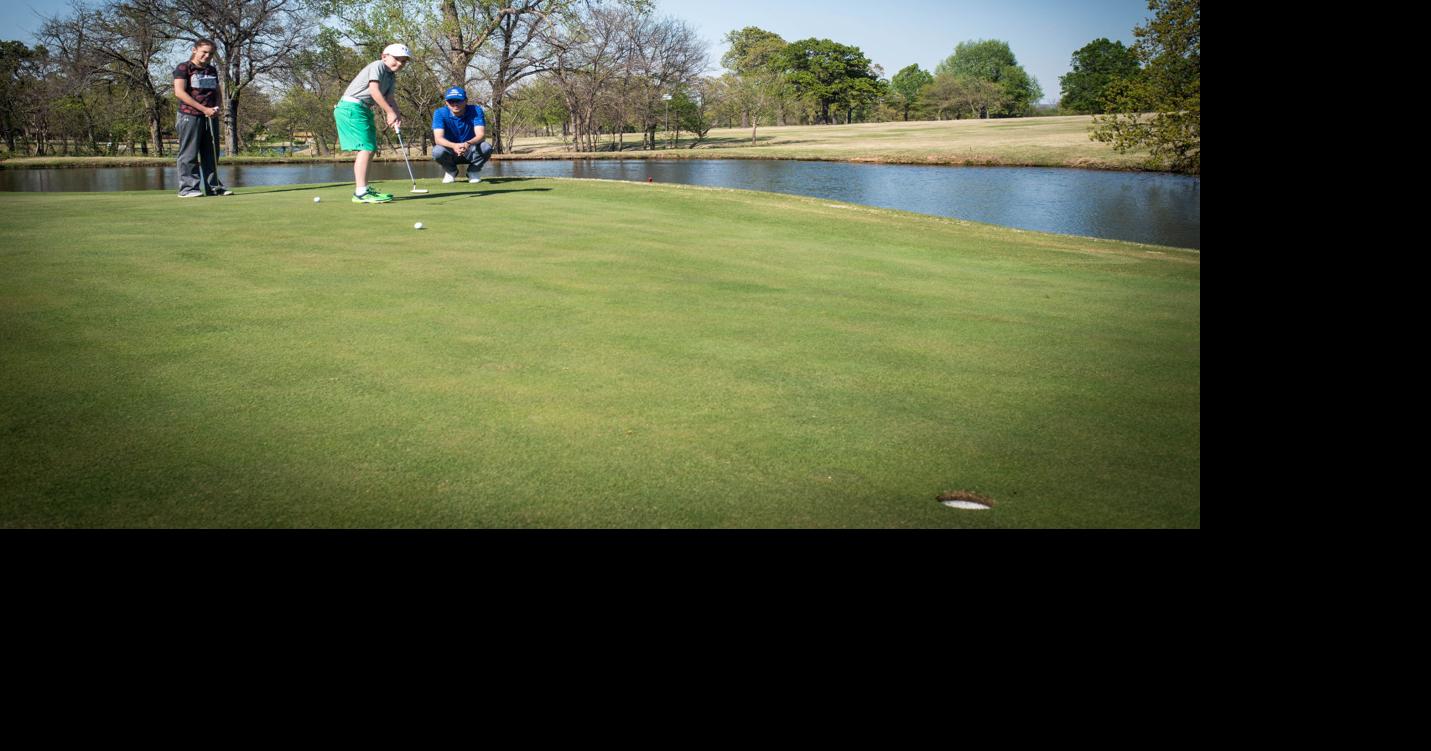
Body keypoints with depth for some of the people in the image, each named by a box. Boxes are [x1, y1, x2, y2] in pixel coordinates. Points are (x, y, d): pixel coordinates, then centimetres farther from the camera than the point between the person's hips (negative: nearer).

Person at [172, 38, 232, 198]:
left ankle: (213, 186, 13)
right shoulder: (183, 68, -2)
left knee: (211, 154, 8)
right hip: (190, 116, -6)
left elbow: (217, 92, 24)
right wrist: (203, 109, -17)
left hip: (210, 117, 6)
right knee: (189, 154, -4)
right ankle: (188, 187, -3)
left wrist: (216, 107, 1)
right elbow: (179, 92, -12)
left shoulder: (212, 70, 17)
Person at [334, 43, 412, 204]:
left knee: (370, 149, 15)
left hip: (363, 109, 10)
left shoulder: (391, 77, 16)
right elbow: (374, 91, -20)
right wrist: (390, 112, -18)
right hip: (351, 107, -10)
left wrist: (397, 115, -13)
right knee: (366, 147, -17)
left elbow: (390, 97, 5)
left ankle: (363, 189, 24)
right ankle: (361, 192, -22)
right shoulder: (378, 66, -11)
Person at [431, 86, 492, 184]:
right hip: (450, 152, 0)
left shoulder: (476, 111, -15)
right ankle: (451, 171, 2)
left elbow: (481, 135, -25)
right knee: (438, 151, -33)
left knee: (486, 147, -30)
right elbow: (438, 138, -25)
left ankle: (473, 171, 0)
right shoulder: (440, 113, -14)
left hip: (471, 152, 0)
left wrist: (468, 144, -48)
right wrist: (454, 146, -47)